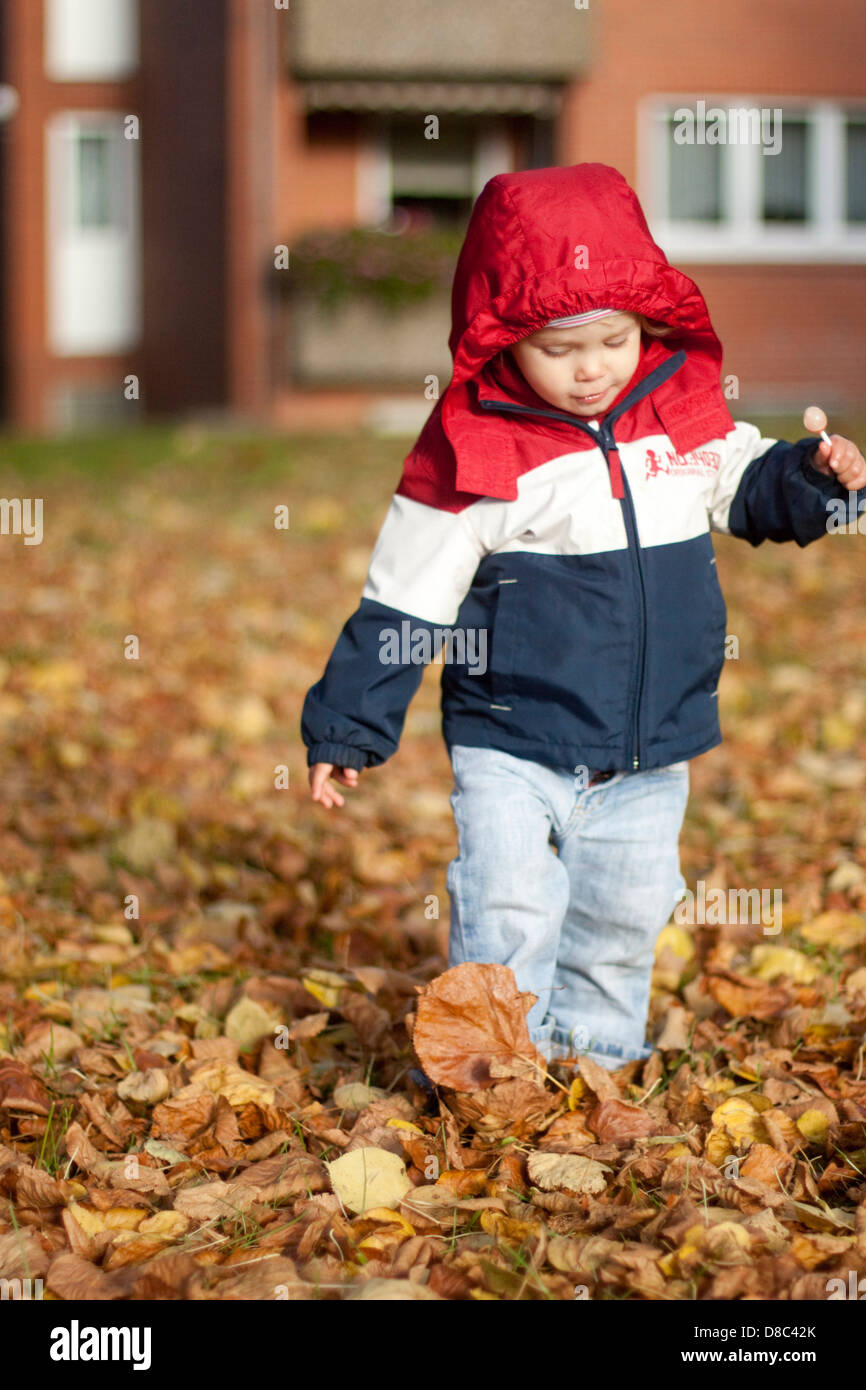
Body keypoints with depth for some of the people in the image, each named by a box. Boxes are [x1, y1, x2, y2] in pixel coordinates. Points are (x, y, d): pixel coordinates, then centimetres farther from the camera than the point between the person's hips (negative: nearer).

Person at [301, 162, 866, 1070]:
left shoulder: (684, 405, -2)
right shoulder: (473, 449, -13)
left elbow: (743, 489, 18)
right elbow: (401, 604, -7)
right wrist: (347, 727, -5)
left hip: (652, 748, 4)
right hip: (513, 746, -4)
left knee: (625, 912, 16)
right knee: (508, 910, -13)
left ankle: (595, 1046, 36)